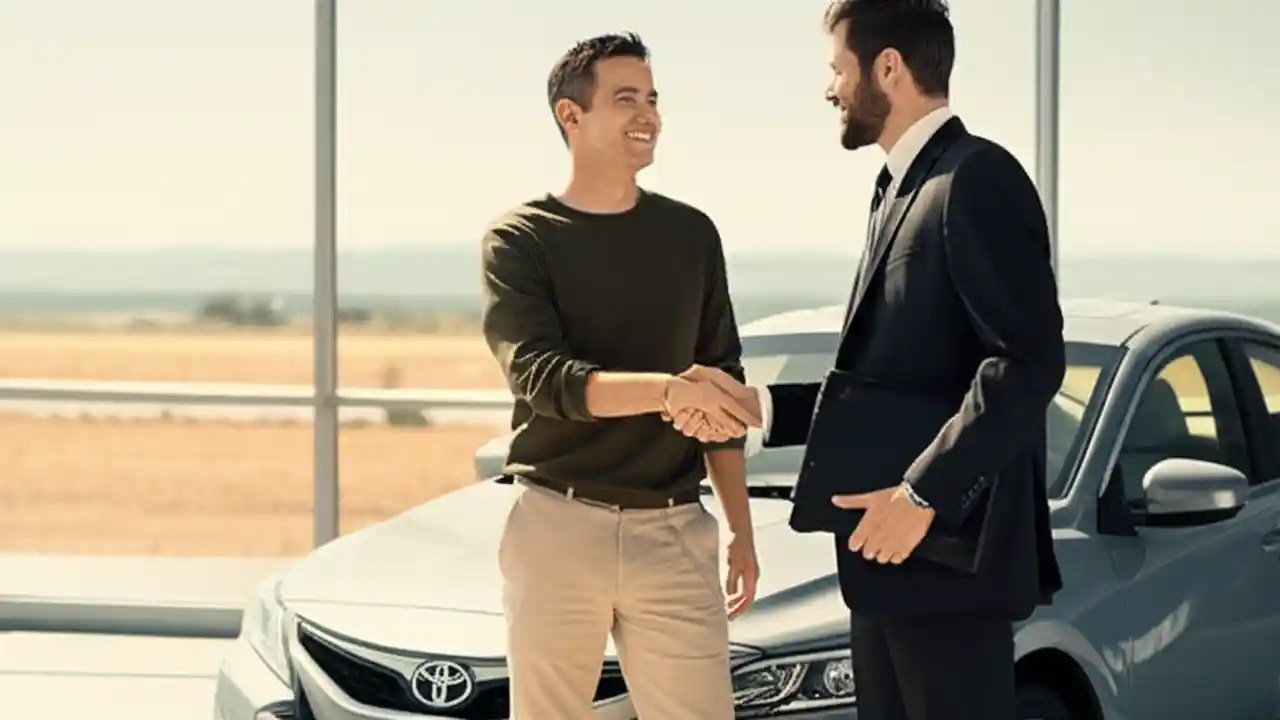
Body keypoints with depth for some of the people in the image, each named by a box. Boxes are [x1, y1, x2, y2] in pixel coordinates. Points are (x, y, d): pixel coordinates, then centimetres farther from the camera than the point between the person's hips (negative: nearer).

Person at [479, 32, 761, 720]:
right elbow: (539, 376, -14)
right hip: (558, 524, -2)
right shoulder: (519, 239, 1)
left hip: (673, 532, 2)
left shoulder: (691, 234, 11)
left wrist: (742, 530, 15)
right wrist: (668, 390, -29)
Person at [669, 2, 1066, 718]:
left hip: (948, 556, -10)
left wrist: (923, 493, -23)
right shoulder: (903, 192, 20)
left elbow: (1031, 362, -20)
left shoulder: (977, 178, -11)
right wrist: (760, 406, 11)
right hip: (890, 559, 10)